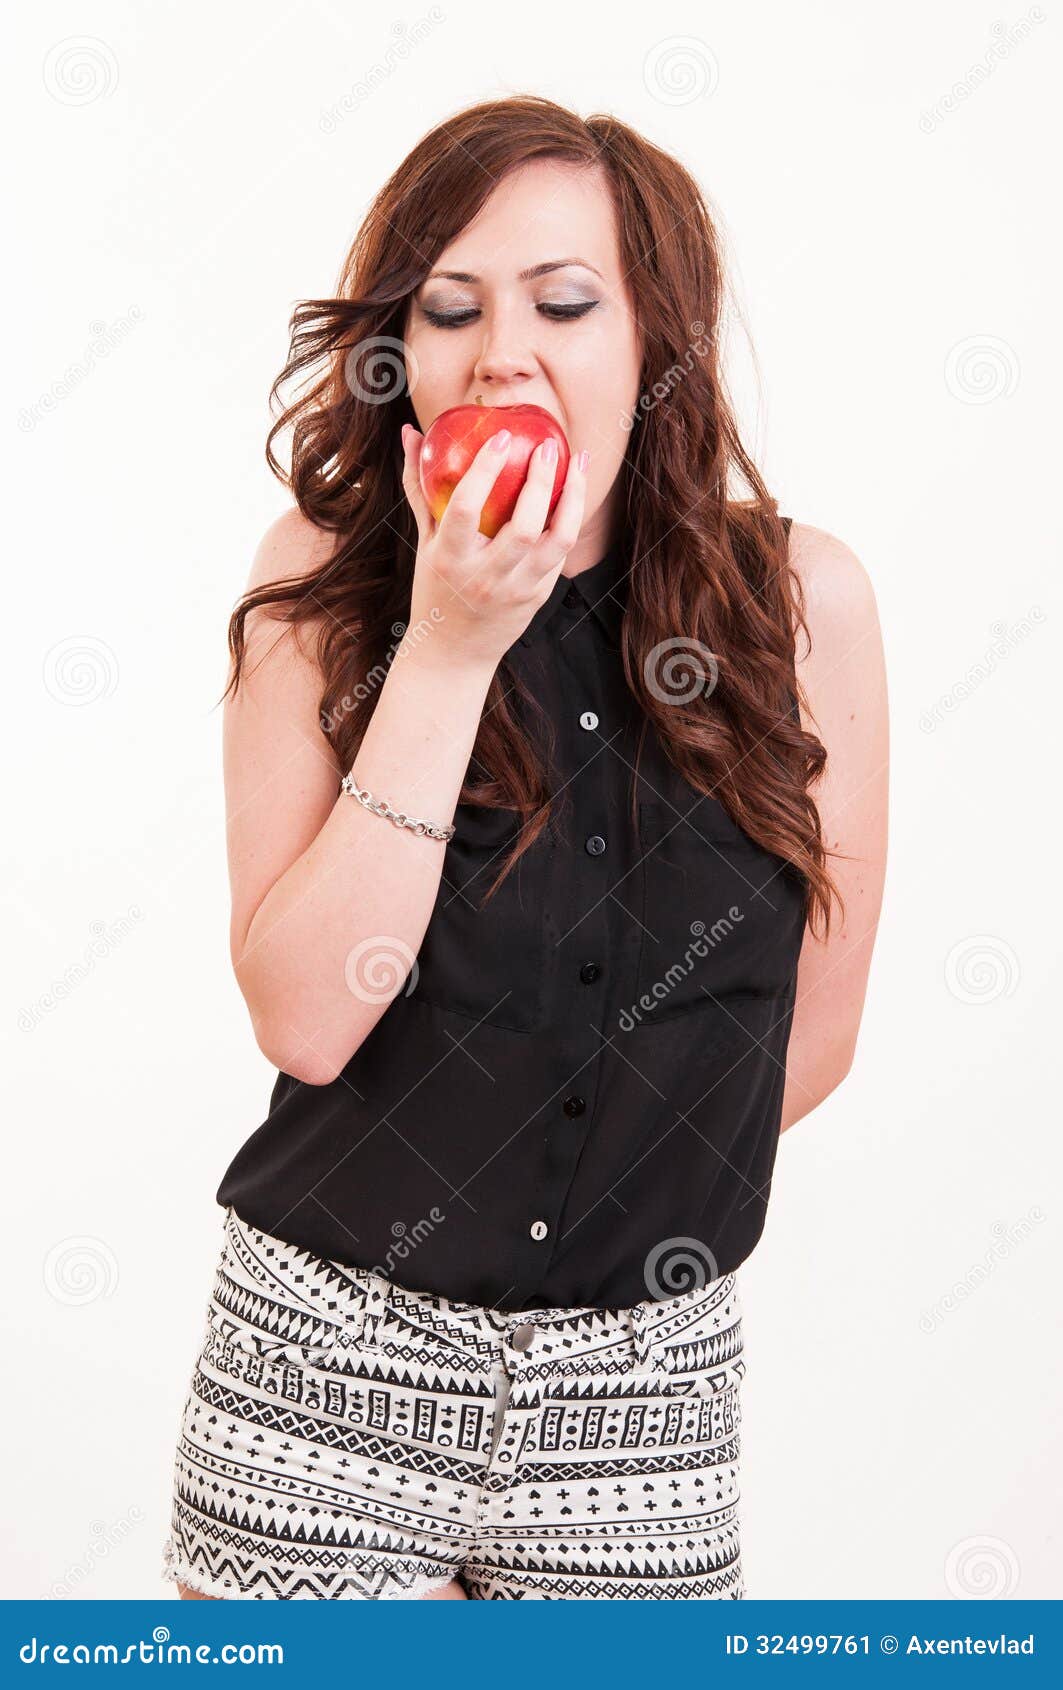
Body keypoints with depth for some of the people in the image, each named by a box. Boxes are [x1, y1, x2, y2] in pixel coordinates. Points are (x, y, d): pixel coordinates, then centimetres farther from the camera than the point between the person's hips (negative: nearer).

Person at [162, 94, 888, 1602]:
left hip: (646, 1375, 1)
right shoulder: (325, 582, -8)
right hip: (331, 1349, -1)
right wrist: (446, 646, -22)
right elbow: (305, 1021, -18)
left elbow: (811, 1029, 3)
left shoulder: (802, 600, -7)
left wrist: (628, 1218, 7)